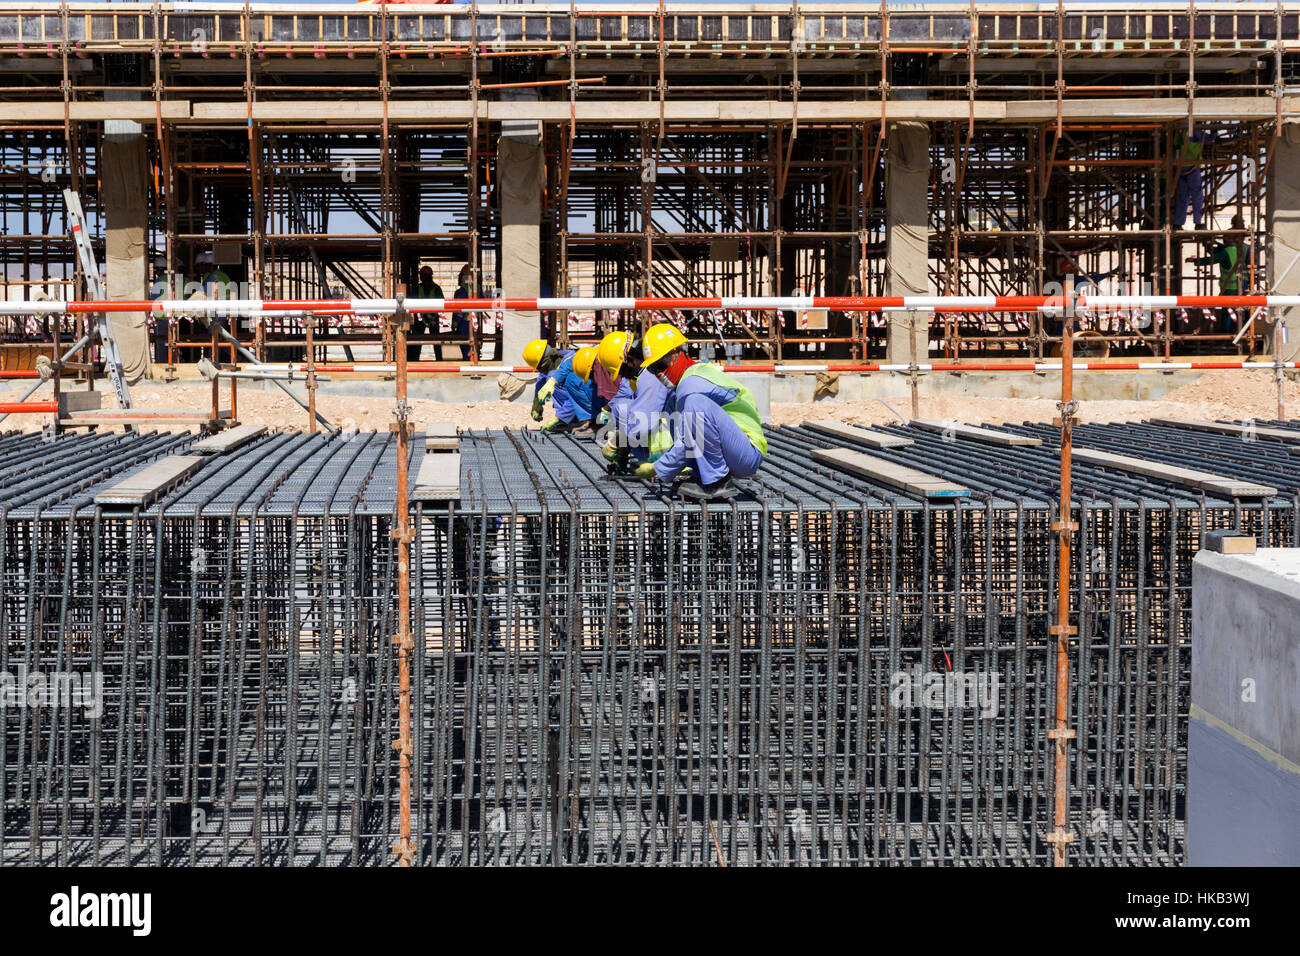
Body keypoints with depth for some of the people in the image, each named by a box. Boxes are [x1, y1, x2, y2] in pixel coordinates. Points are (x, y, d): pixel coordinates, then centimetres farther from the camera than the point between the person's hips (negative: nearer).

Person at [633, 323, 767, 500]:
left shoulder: (692, 385, -15)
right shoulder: (701, 368, 16)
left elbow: (686, 444, -14)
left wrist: (657, 470, -3)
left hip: (748, 457, -10)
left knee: (696, 403, -29)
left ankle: (718, 483, -21)